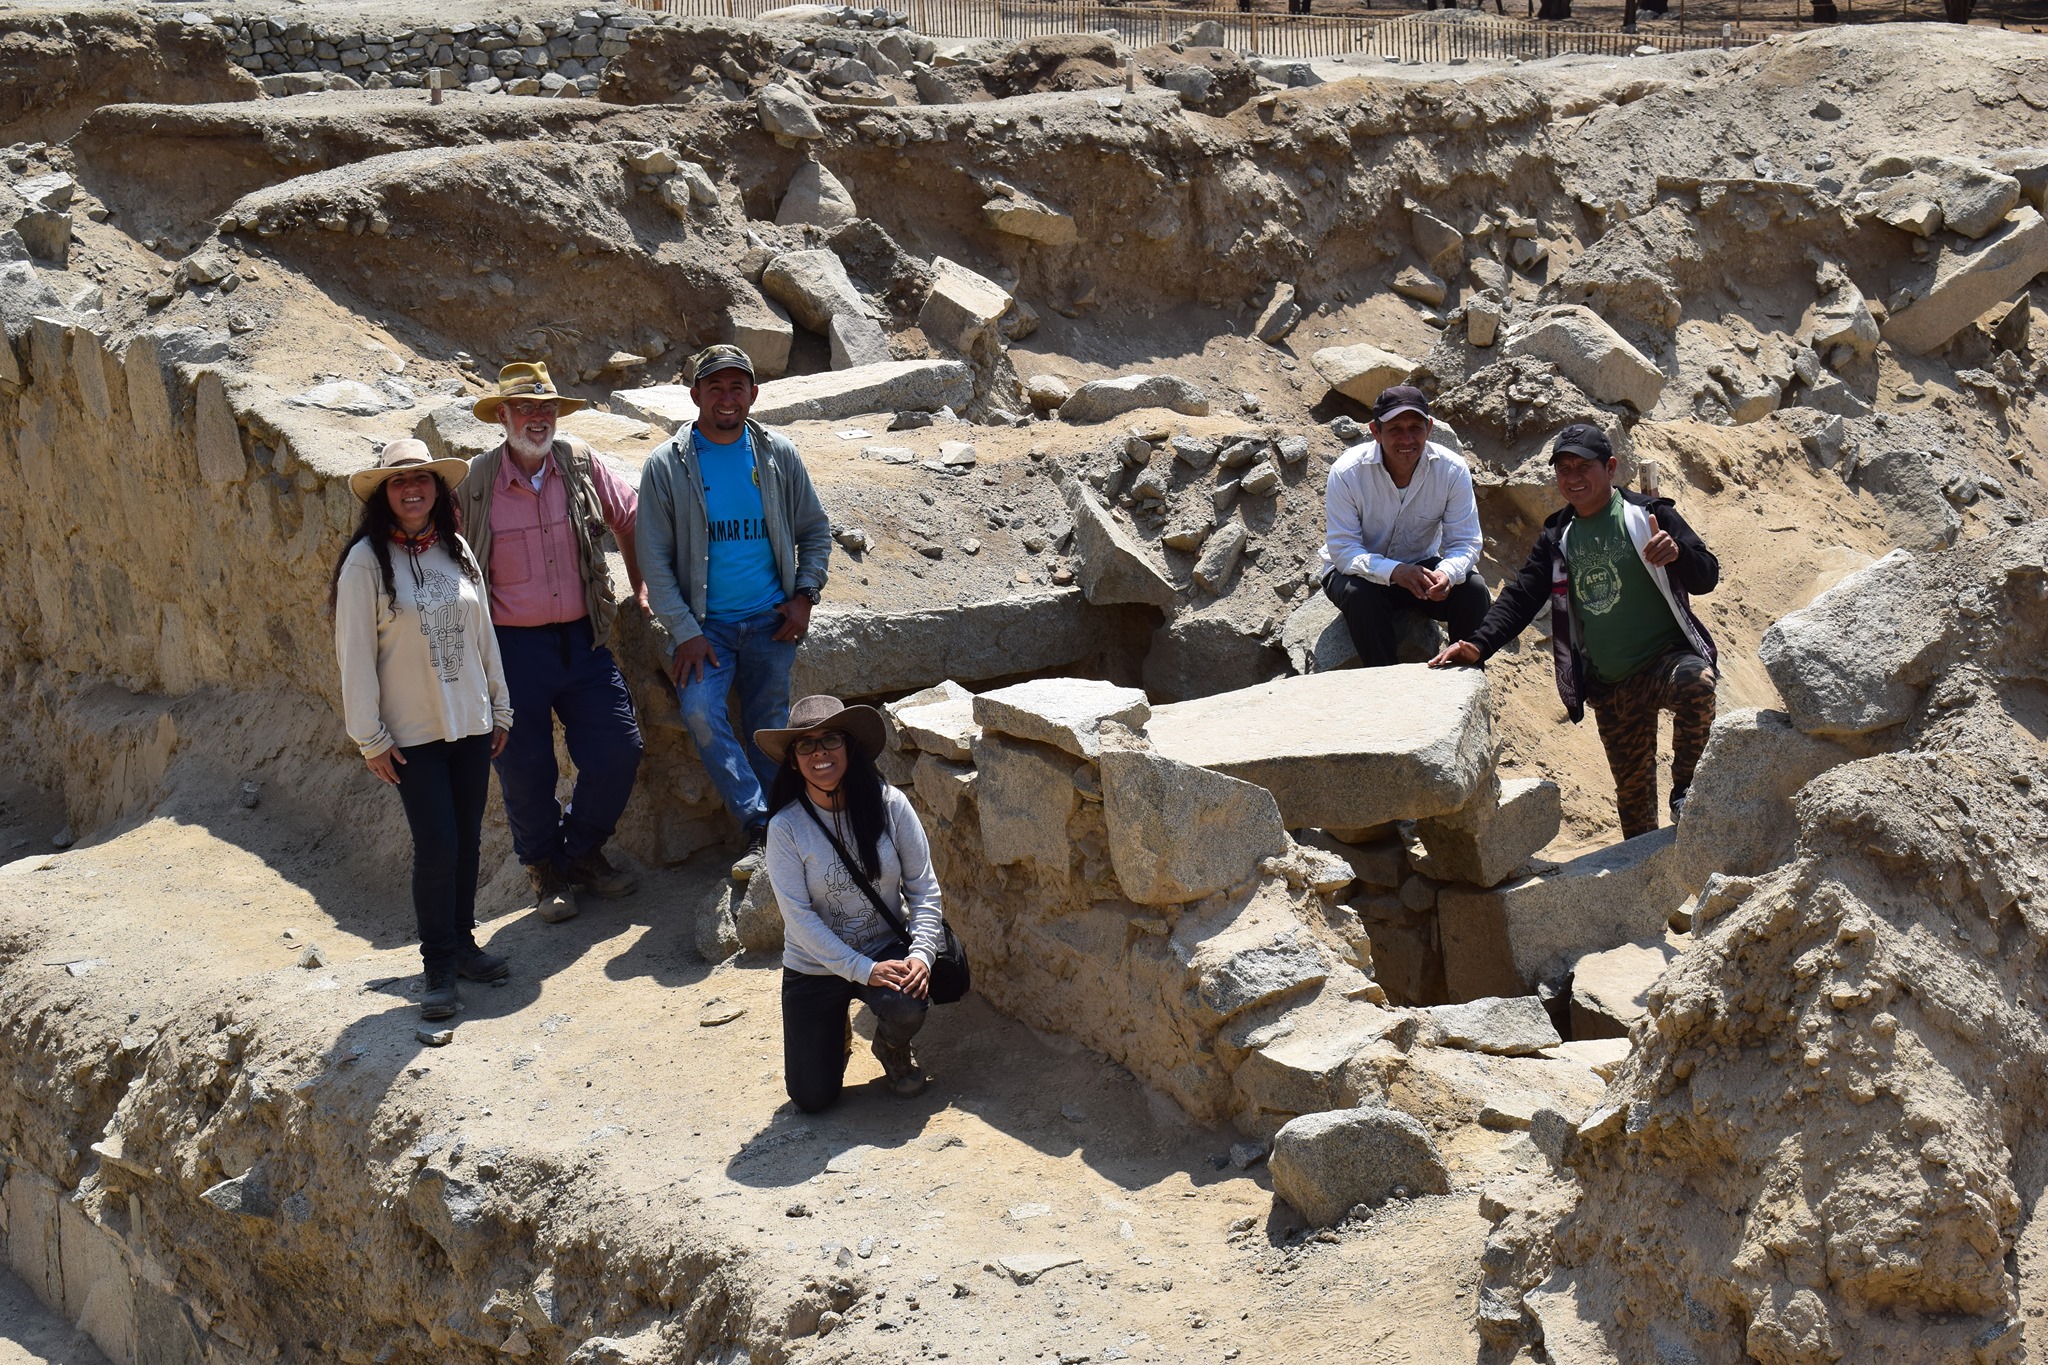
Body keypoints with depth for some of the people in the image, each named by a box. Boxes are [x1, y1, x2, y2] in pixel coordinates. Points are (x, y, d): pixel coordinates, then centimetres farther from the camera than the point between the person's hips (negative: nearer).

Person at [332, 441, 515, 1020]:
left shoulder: (457, 552, 7)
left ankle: (462, 943, 25)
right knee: (436, 846, -7)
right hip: (412, 732, -5)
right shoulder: (366, 561, -9)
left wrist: (499, 706, 14)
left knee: (467, 840, 9)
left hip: (470, 723, 5)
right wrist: (370, 738, -9)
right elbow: (355, 653, -8)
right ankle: (439, 967, 5)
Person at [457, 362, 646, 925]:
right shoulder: (477, 482, -6)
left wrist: (640, 588, 12)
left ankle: (584, 853, 25)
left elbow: (630, 518, 14)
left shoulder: (581, 464, 0)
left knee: (618, 749, 1)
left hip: (581, 639, 3)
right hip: (513, 646, -2)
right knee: (525, 768, 5)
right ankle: (546, 870, 28)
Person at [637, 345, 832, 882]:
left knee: (768, 727, -1)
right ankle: (759, 826, -19)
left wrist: (805, 594, 0)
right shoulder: (667, 464, -1)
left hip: (770, 618, 2)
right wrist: (684, 632, -11)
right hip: (703, 621, -2)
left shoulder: (778, 455, 5)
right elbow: (654, 557, -3)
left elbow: (815, 531, 15)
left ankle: (766, 837, 10)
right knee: (700, 711, -24)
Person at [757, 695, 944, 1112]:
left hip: (886, 948, 0)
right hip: (814, 965, 0)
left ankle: (892, 1048, 6)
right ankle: (834, 1031, 32)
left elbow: (923, 886, -7)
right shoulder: (786, 827, -16)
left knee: (906, 1011, -33)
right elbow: (799, 917, -17)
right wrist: (864, 970, -23)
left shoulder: (889, 805, -12)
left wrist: (921, 953, -22)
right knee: (811, 1098, -3)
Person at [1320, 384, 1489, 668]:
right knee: (1359, 594, -36)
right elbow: (1342, 549, -23)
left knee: (1472, 590, -24)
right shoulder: (1347, 472, -22)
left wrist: (1447, 573, -39)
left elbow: (1465, 543, -14)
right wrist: (1393, 571, -43)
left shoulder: (1452, 470, -16)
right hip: (1358, 571, -2)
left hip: (1421, 568, 3)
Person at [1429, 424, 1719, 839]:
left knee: (1696, 682, -38)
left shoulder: (1648, 516, -5)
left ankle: (1686, 790, -24)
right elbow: (1521, 598, 8)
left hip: (1666, 659, -4)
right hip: (1609, 686, 4)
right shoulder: (1557, 538, 8)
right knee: (1632, 789, 8)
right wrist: (1479, 645, -9)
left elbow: (1708, 576, -9)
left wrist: (1677, 553, -32)